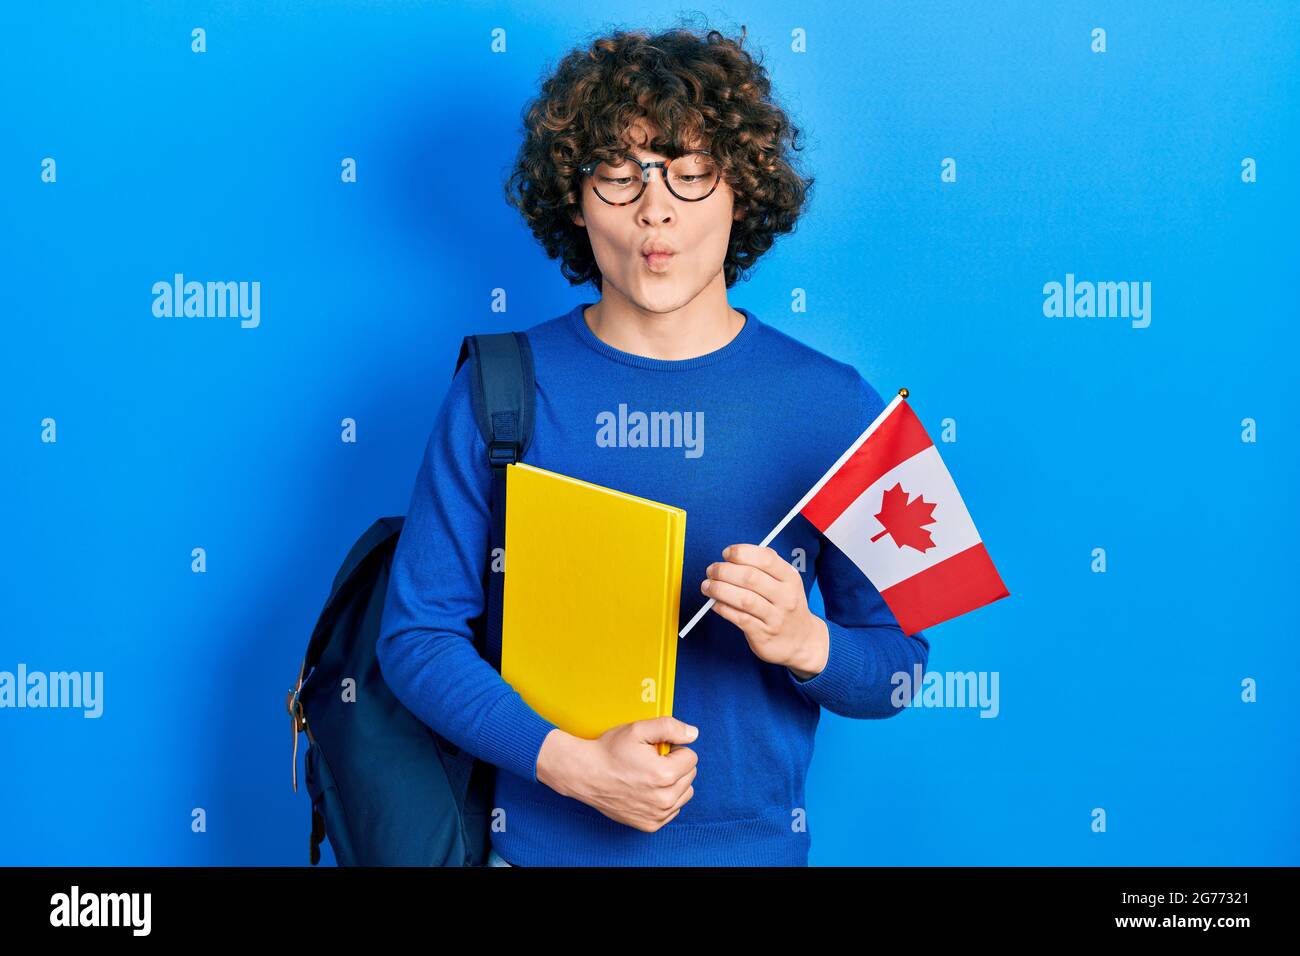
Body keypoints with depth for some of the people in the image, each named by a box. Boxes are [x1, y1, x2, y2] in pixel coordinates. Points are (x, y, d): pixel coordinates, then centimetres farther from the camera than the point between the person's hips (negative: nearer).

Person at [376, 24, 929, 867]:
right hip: (542, 838, 0)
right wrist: (571, 762, -19)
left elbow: (899, 663, -2)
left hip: (753, 843, 1)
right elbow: (417, 633, -7)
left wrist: (803, 642, -22)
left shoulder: (835, 407, -7)